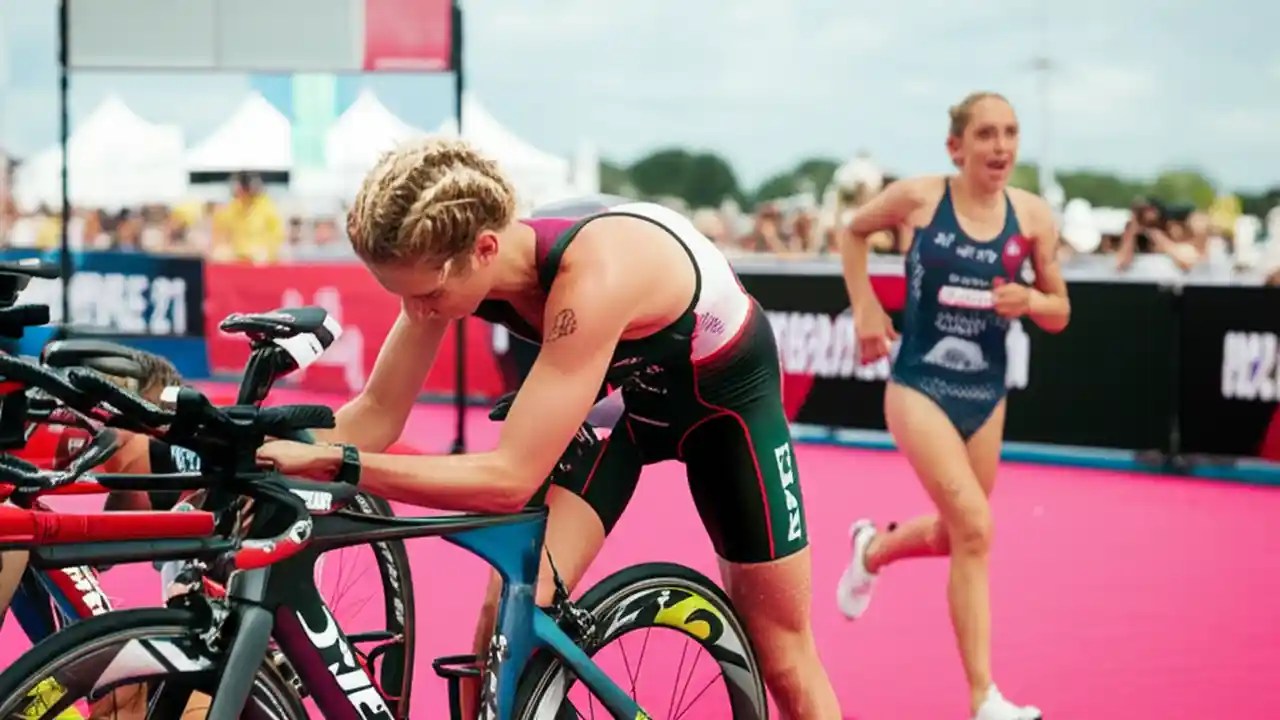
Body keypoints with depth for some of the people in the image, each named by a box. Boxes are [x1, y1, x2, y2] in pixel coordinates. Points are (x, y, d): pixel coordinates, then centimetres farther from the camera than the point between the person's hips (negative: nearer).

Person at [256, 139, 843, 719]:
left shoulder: (595, 275, -44)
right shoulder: (447, 263, -25)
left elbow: (510, 479, -46)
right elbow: (378, 413, -15)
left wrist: (326, 463, -48)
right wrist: (278, 463, -32)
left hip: (725, 395, -5)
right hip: (622, 393, 5)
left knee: (780, 656, 6)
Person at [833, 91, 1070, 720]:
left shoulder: (1032, 215, -5)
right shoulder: (917, 198, -10)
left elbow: (1059, 315, 3)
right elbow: (854, 231, 11)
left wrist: (1029, 301, -18)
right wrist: (864, 306, 3)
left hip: (985, 394, 4)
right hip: (919, 385, -4)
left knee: (957, 535, 18)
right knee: (975, 527, -19)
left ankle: (873, 549, 53)